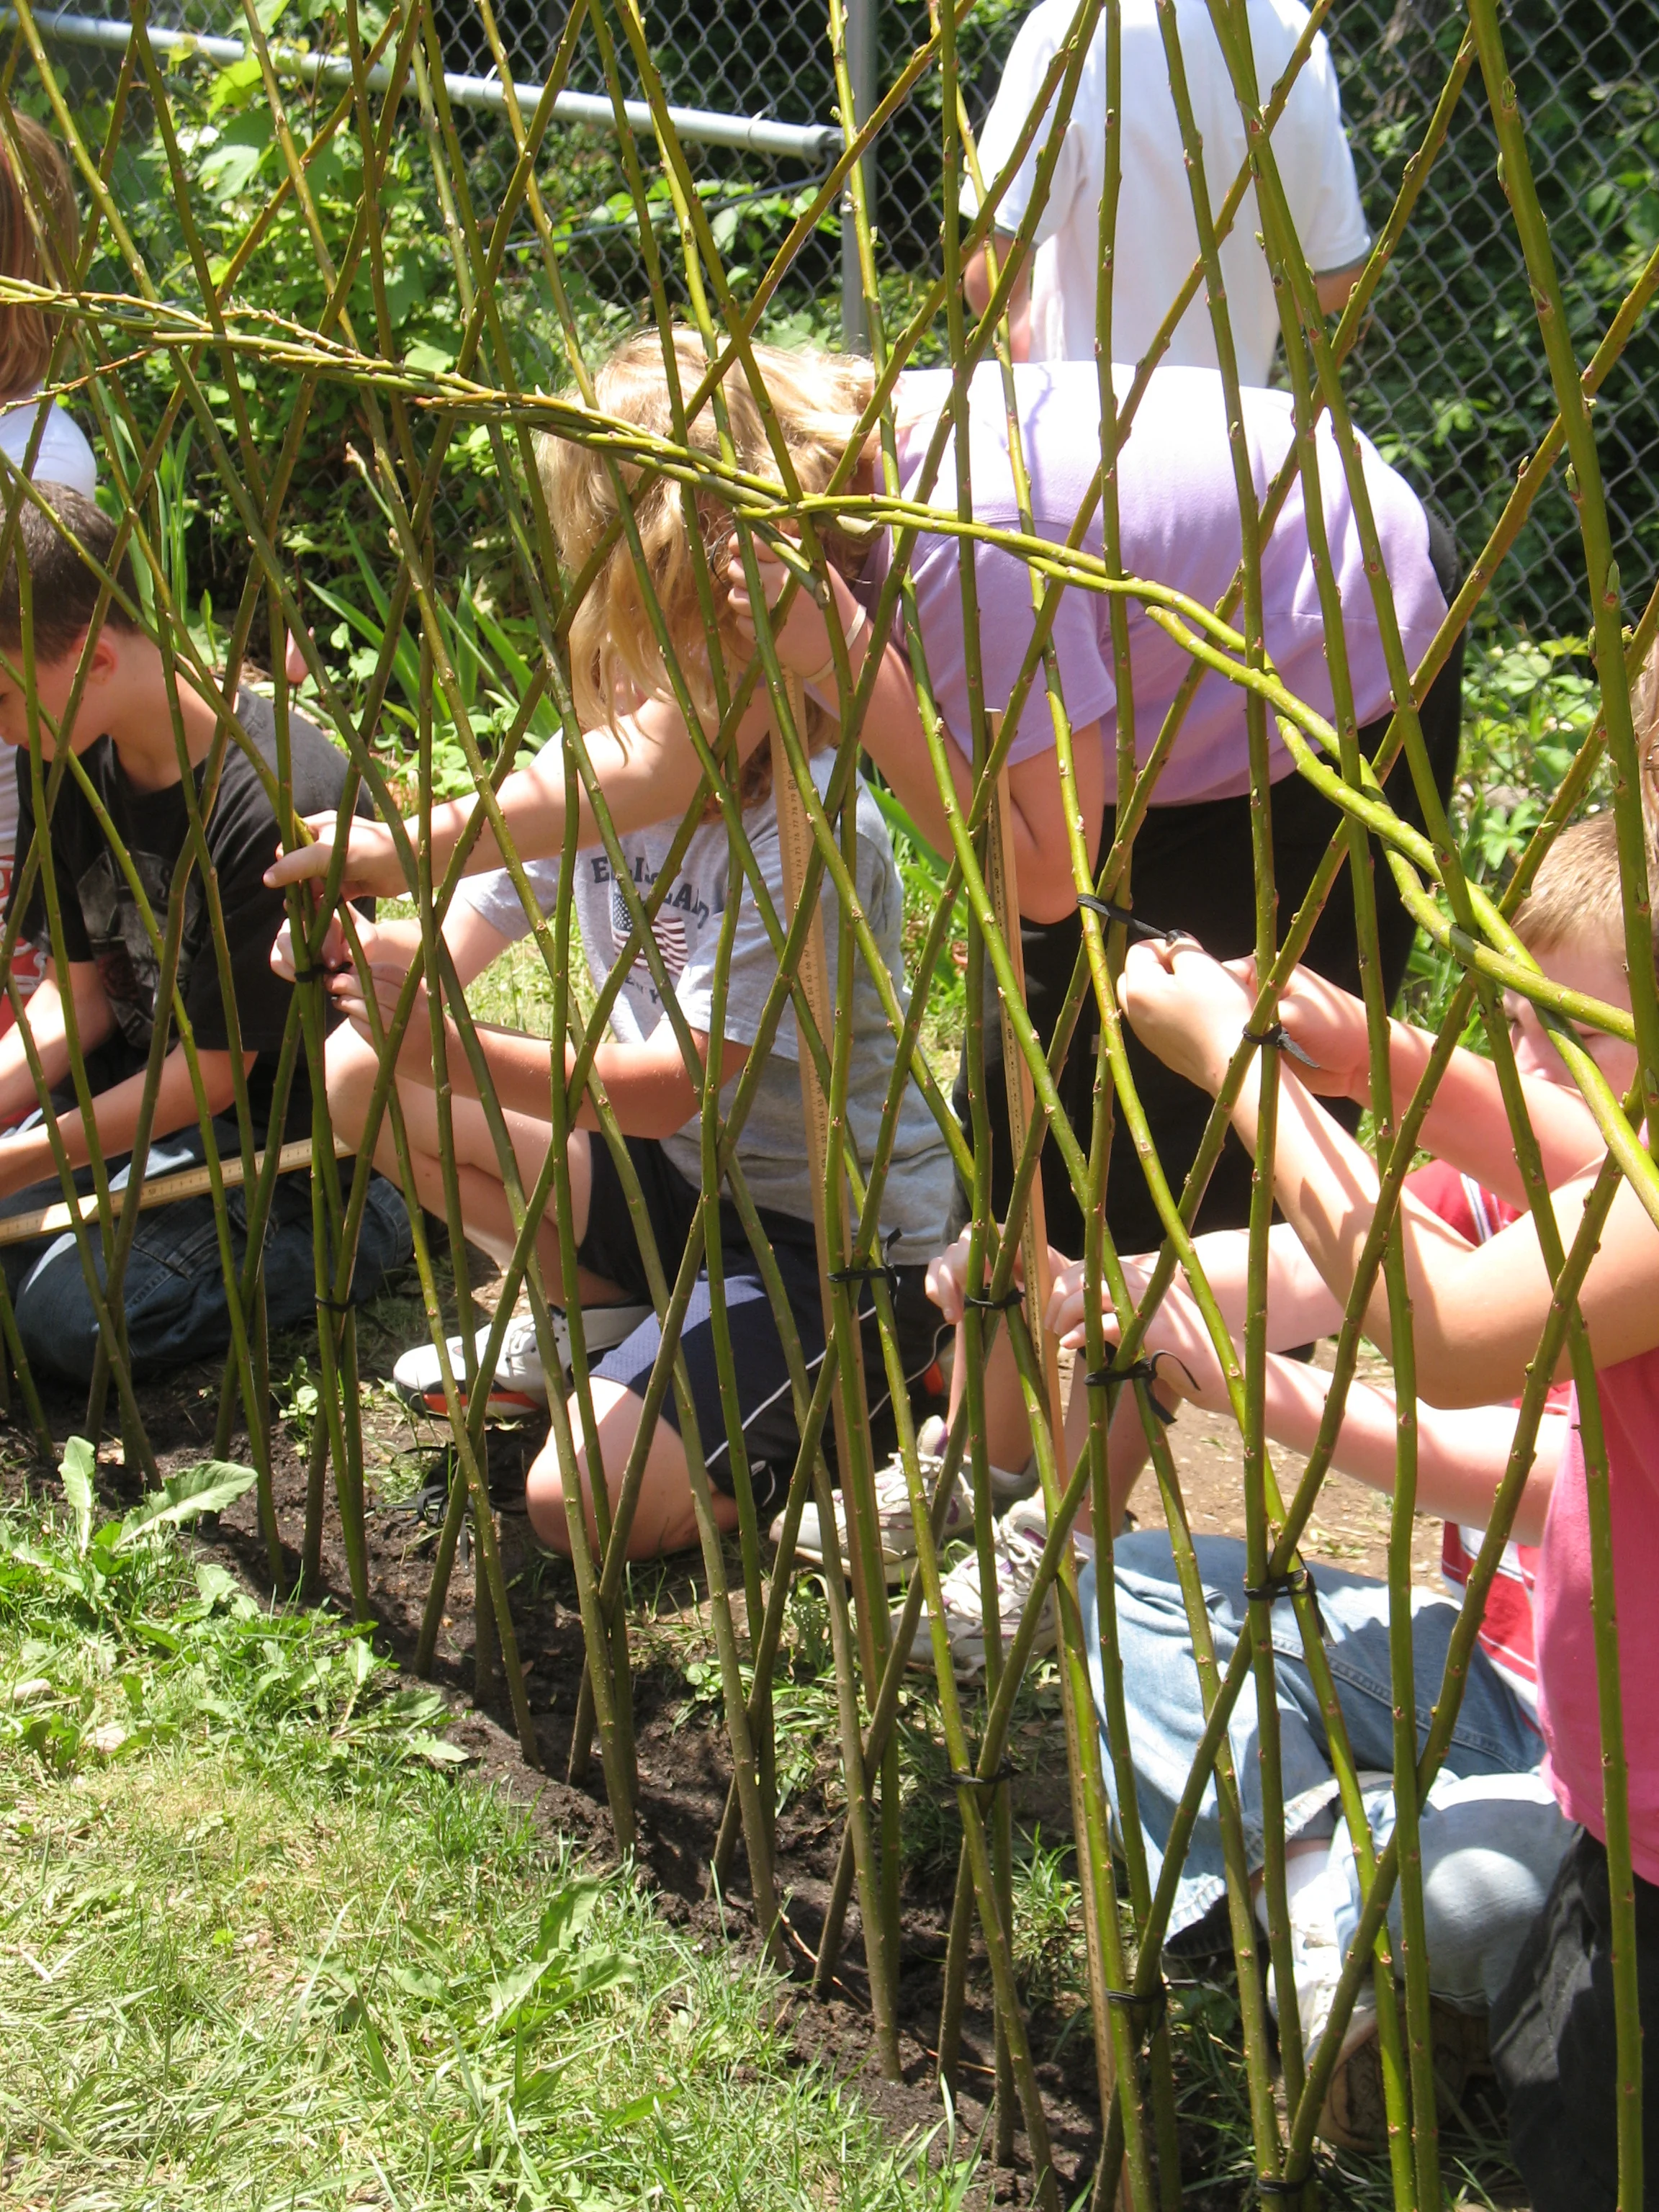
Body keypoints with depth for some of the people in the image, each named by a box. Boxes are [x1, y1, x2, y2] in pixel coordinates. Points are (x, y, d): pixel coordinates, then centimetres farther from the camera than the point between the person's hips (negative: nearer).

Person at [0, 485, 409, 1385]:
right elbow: (79, 990, 1)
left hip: (280, 1118, -7)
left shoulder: (277, 804, -29)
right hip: (148, 1069, 7)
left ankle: (368, 1221, -3)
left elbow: (217, 1067, -21)